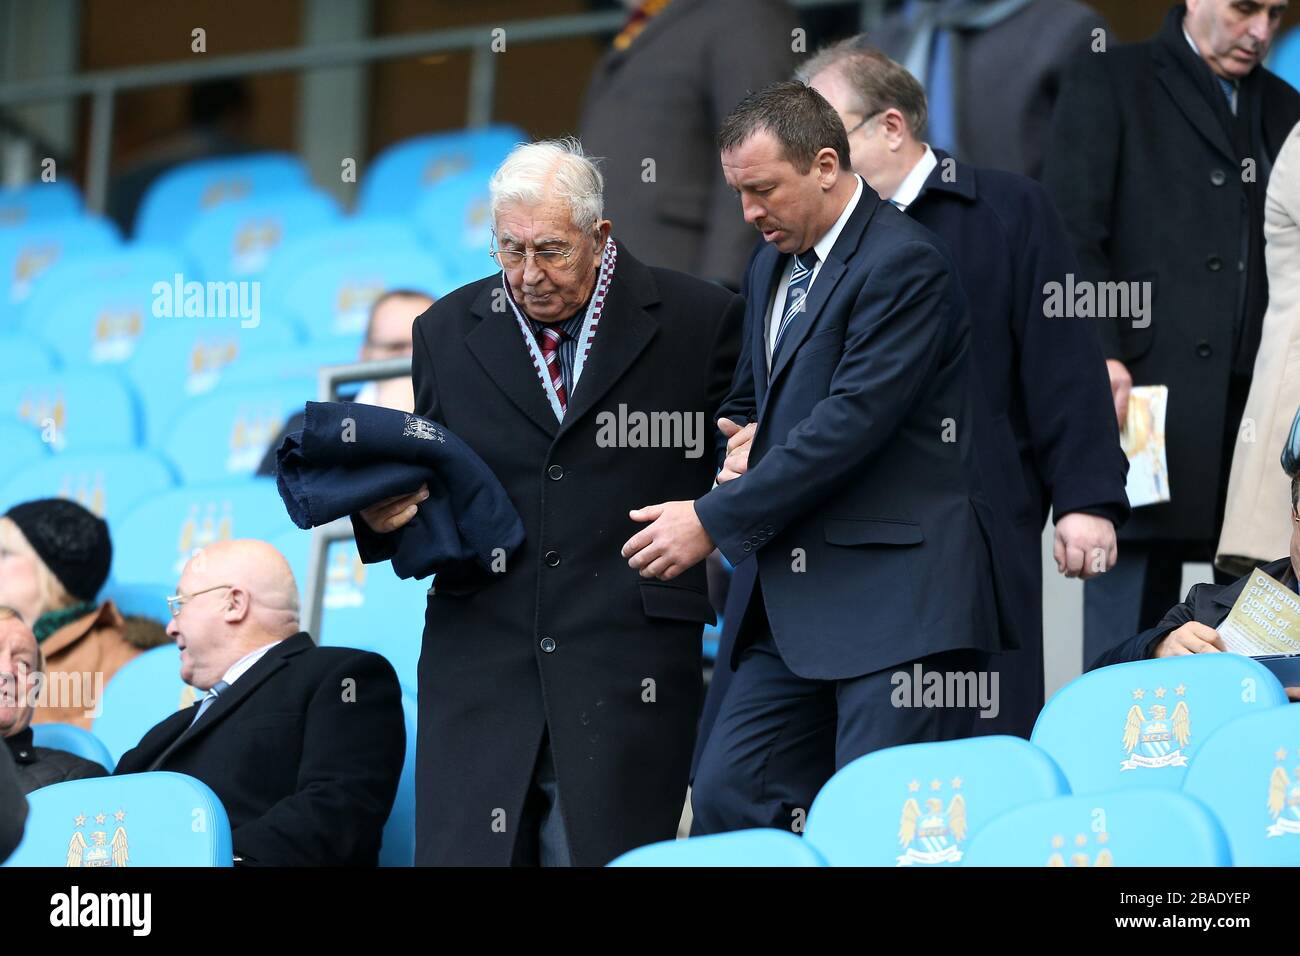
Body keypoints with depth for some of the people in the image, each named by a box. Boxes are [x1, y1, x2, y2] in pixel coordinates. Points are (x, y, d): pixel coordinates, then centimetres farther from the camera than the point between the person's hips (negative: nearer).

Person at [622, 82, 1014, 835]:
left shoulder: (902, 262, -11)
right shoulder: (772, 269, 19)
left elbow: (854, 420, -19)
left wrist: (715, 519, -16)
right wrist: (745, 446, 6)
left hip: (898, 599, -9)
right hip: (794, 603, 9)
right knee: (728, 793, 2)